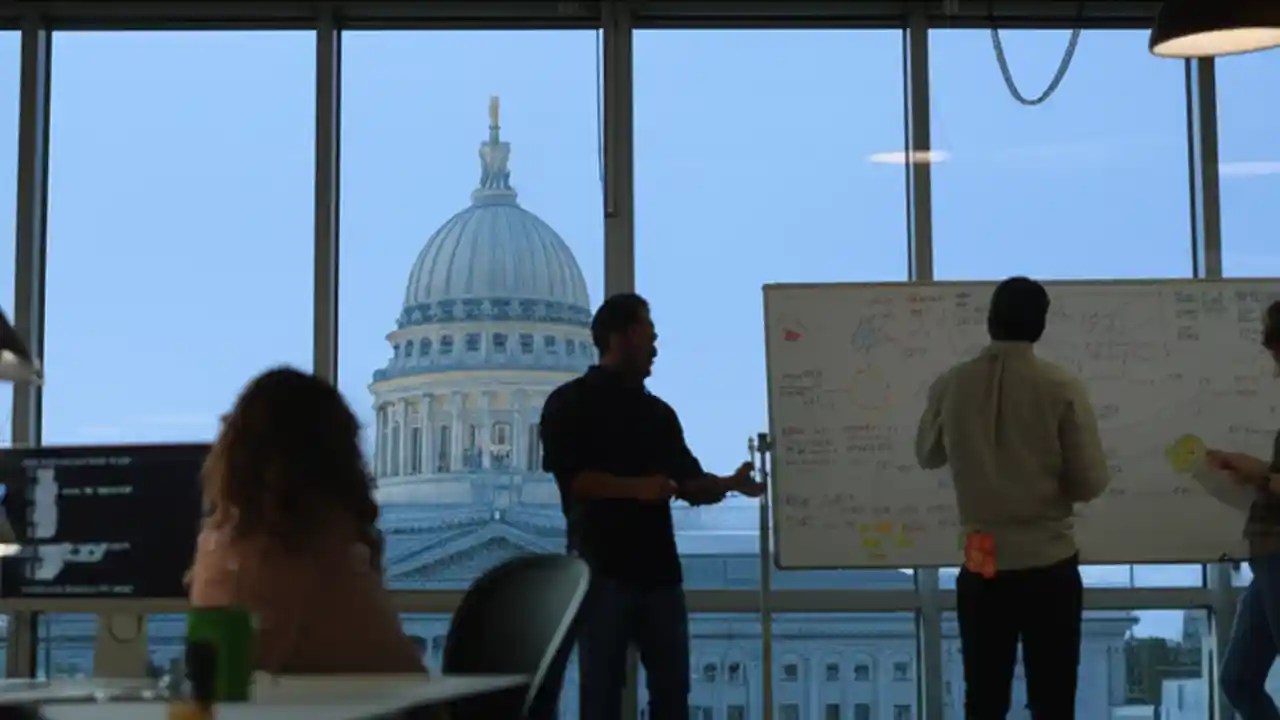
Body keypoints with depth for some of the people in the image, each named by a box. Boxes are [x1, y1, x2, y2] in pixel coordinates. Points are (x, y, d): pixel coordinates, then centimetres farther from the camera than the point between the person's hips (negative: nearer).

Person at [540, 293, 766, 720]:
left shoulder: (658, 412, 18)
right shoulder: (572, 403, -1)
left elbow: (691, 484, 15)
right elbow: (569, 476, -14)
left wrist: (731, 484, -4)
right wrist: (635, 487, -22)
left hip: (658, 567, 6)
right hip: (603, 566, -6)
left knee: (672, 685, 6)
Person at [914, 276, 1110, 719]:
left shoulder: (952, 385, -2)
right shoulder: (1061, 388, -10)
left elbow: (927, 455, 15)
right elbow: (1091, 483, -7)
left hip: (981, 568, 2)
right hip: (1048, 566, -2)